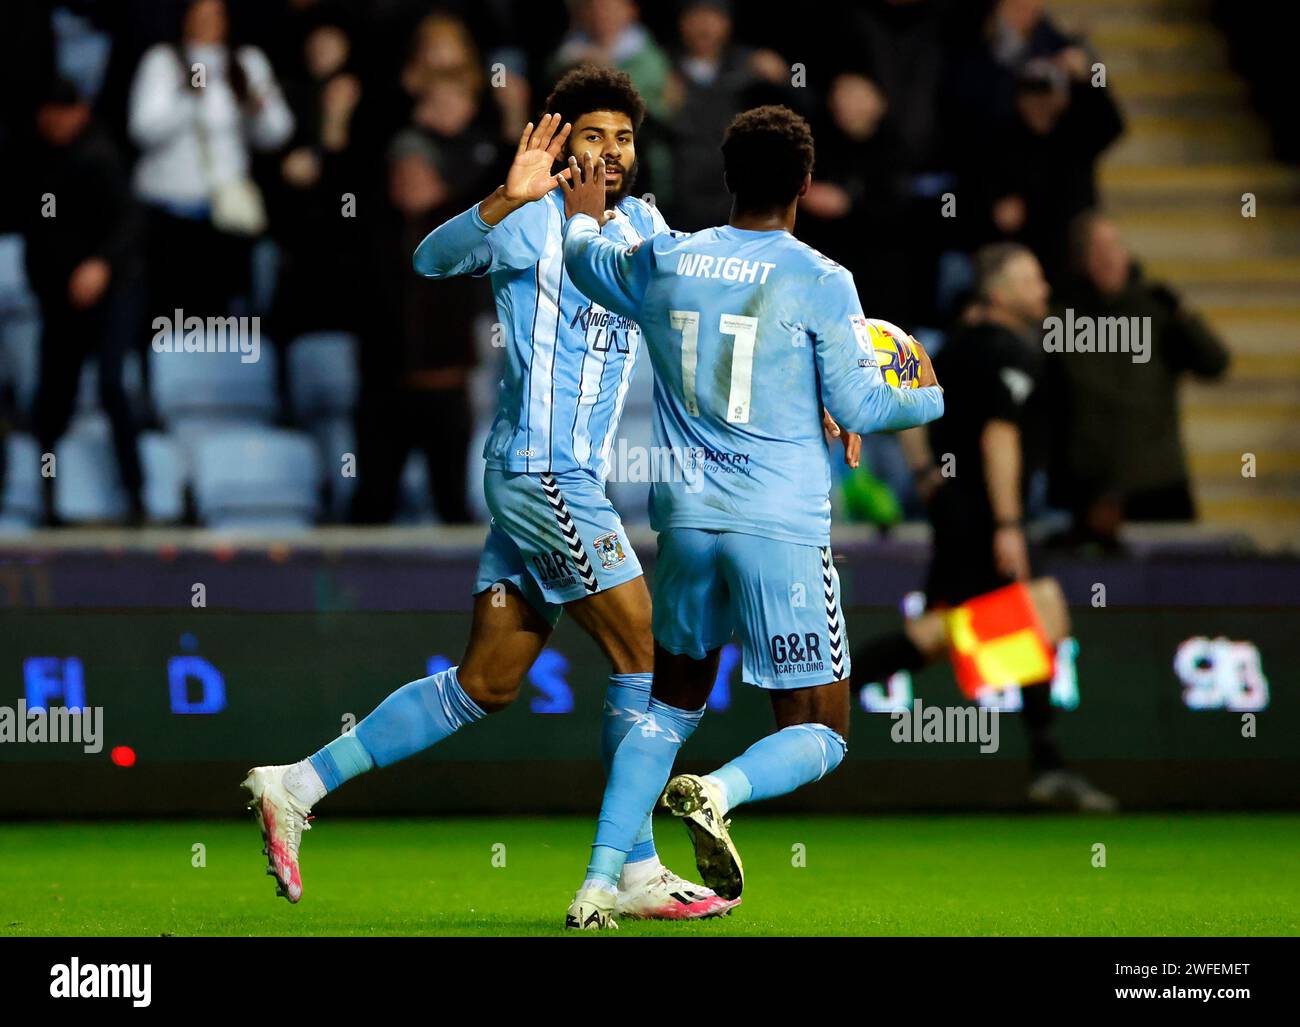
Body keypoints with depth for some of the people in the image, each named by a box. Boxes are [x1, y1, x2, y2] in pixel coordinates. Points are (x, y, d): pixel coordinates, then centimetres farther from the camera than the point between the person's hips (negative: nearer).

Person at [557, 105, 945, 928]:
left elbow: (585, 260, 26)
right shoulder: (822, 282, -8)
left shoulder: (663, 261, 5)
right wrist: (929, 398, 17)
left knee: (671, 705, 22)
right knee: (818, 733, 4)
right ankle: (720, 792, -27)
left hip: (687, 520, 5)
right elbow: (855, 405, -3)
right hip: (781, 527, -5)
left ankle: (601, 881, 10)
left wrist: (584, 214, 48)